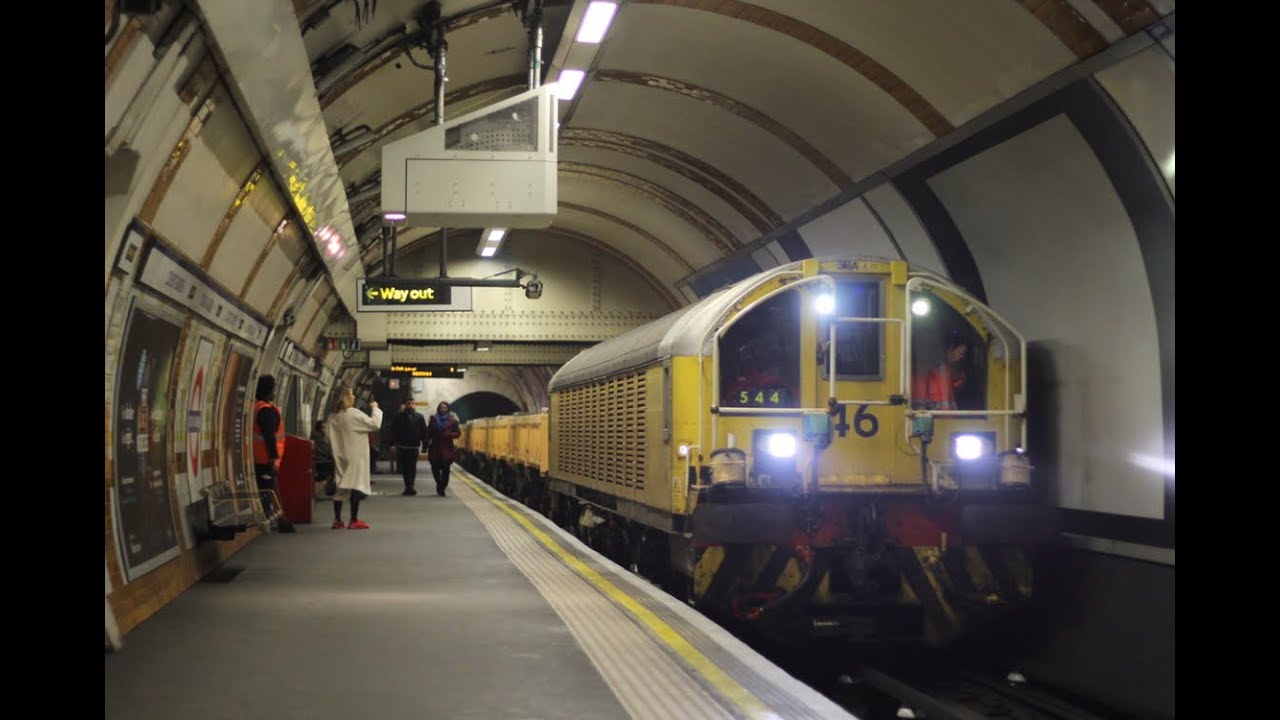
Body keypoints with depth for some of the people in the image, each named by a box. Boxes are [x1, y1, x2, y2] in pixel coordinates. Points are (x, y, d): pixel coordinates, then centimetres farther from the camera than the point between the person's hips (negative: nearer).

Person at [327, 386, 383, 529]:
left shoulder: (333, 417, 5)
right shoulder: (353, 413, -14)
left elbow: (331, 438, 9)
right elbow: (375, 424, -14)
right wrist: (375, 408, -1)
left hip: (340, 456, 7)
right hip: (355, 456, -7)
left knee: (340, 485, 10)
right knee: (356, 485, -2)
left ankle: (337, 520, 11)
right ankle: (354, 520, -2)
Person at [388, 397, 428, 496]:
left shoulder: (419, 416, 5)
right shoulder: (398, 417, 4)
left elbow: (424, 431, 4)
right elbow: (393, 431, 3)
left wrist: (424, 444, -4)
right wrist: (393, 443, -6)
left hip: (414, 447, 0)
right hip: (402, 446, 0)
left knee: (412, 468, -1)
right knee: (404, 468, 1)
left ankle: (409, 487, 4)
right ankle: (409, 487, 6)